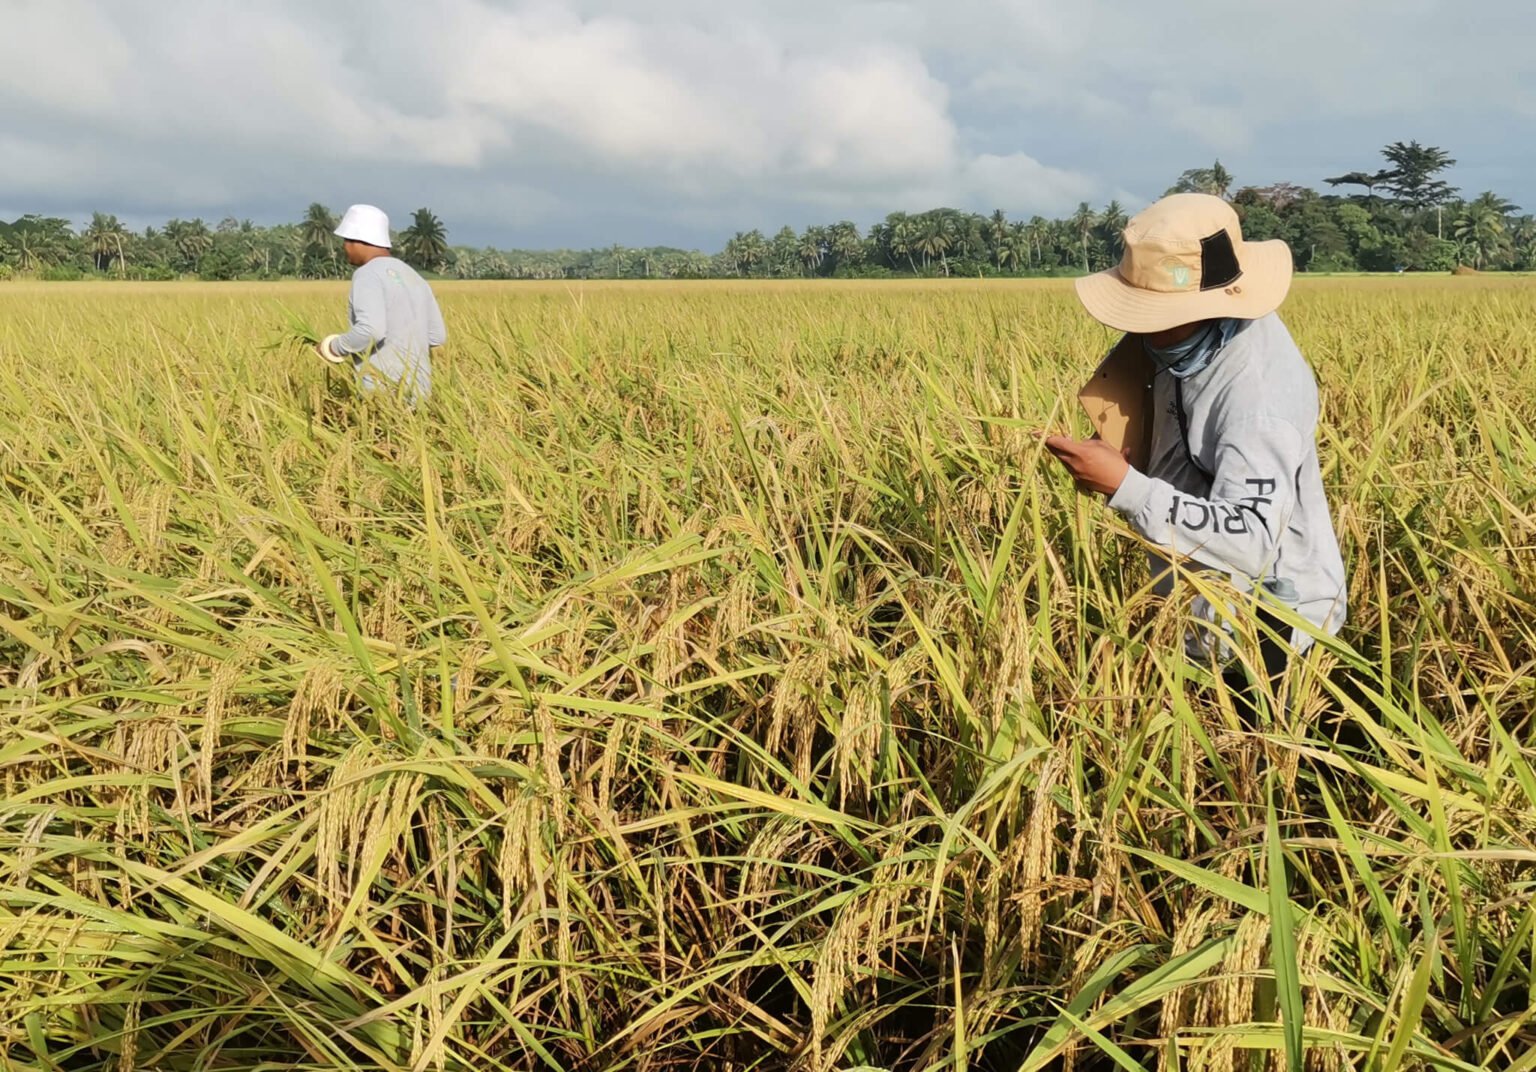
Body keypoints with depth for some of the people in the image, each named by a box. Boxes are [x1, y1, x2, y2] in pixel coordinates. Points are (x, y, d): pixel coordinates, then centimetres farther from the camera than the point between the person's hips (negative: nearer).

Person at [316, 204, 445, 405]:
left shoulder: (368, 275, -9)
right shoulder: (413, 277, 17)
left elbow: (371, 329, -25)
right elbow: (437, 336, 17)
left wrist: (334, 347, -9)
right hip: (417, 389, 8)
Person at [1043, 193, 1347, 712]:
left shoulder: (1258, 391, -33)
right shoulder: (1192, 333, -6)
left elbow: (1251, 541, -40)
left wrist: (1124, 486, -43)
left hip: (1263, 622, -9)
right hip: (1211, 600, 9)